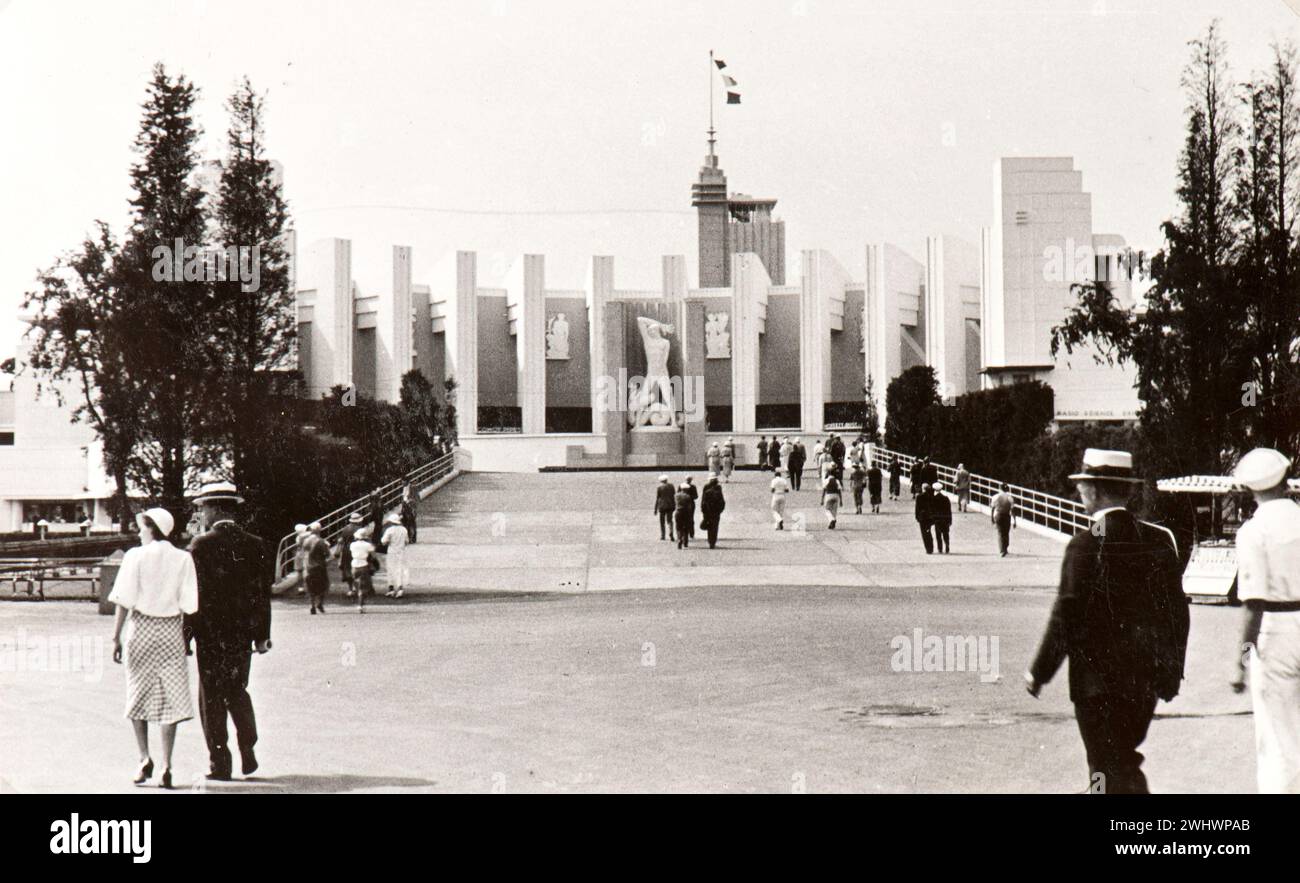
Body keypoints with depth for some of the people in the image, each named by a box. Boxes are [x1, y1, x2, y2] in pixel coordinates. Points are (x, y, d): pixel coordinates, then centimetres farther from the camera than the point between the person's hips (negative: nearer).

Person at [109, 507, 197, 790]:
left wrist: (116, 637, -1)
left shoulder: (136, 556, -5)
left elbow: (124, 601, -7)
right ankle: (166, 766, -1)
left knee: (138, 695, 14)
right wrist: (184, 636, 8)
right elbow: (188, 605, -2)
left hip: (141, 627, -1)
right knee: (171, 697, 3)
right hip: (171, 630, 1)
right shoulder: (183, 558, -1)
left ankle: (145, 758, 7)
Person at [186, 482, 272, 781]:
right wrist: (262, 634, 10)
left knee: (212, 696, 5)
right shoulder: (255, 545, 1)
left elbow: (192, 593, -10)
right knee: (237, 690, 20)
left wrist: (186, 633, -3)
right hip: (243, 631, 4)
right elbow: (263, 593, 4)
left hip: (211, 632, -4)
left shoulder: (202, 544, -11)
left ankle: (220, 761, 7)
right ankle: (248, 751, 9)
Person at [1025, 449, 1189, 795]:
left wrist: (1039, 672, -3)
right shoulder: (1159, 540, 2)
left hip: (1098, 679, -6)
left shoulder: (1086, 546, -15)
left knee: (1108, 771, 1)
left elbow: (1066, 618, -14)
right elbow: (1177, 610, 7)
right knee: (1126, 763, 21)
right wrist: (1172, 671, 17)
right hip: (1145, 681, 6)